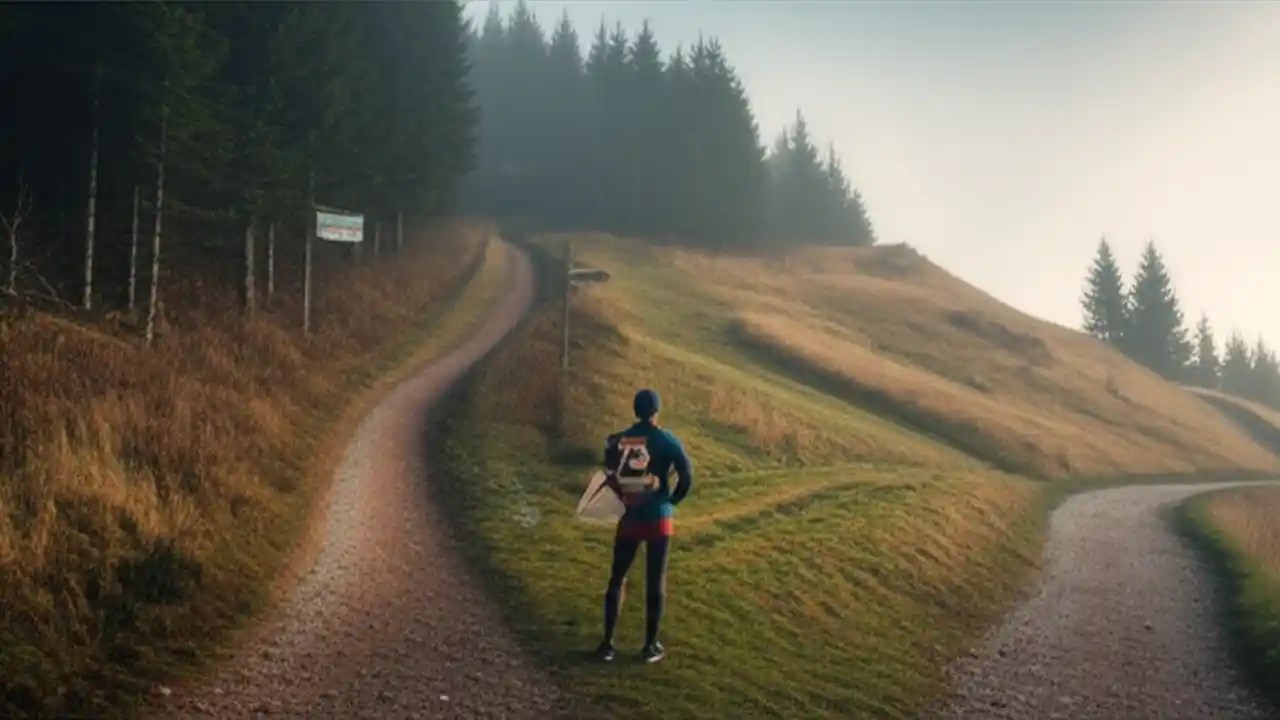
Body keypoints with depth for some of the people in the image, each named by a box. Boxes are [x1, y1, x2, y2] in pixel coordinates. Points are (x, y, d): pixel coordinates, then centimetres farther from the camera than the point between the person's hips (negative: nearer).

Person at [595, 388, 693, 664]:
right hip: (659, 520, -2)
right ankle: (650, 645, 15)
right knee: (655, 582, 8)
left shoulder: (618, 441, -2)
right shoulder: (667, 441, -8)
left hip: (629, 518, 2)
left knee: (617, 578, 12)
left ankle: (607, 643, 13)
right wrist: (671, 502, 1)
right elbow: (687, 477, -14)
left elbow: (610, 478, -1)